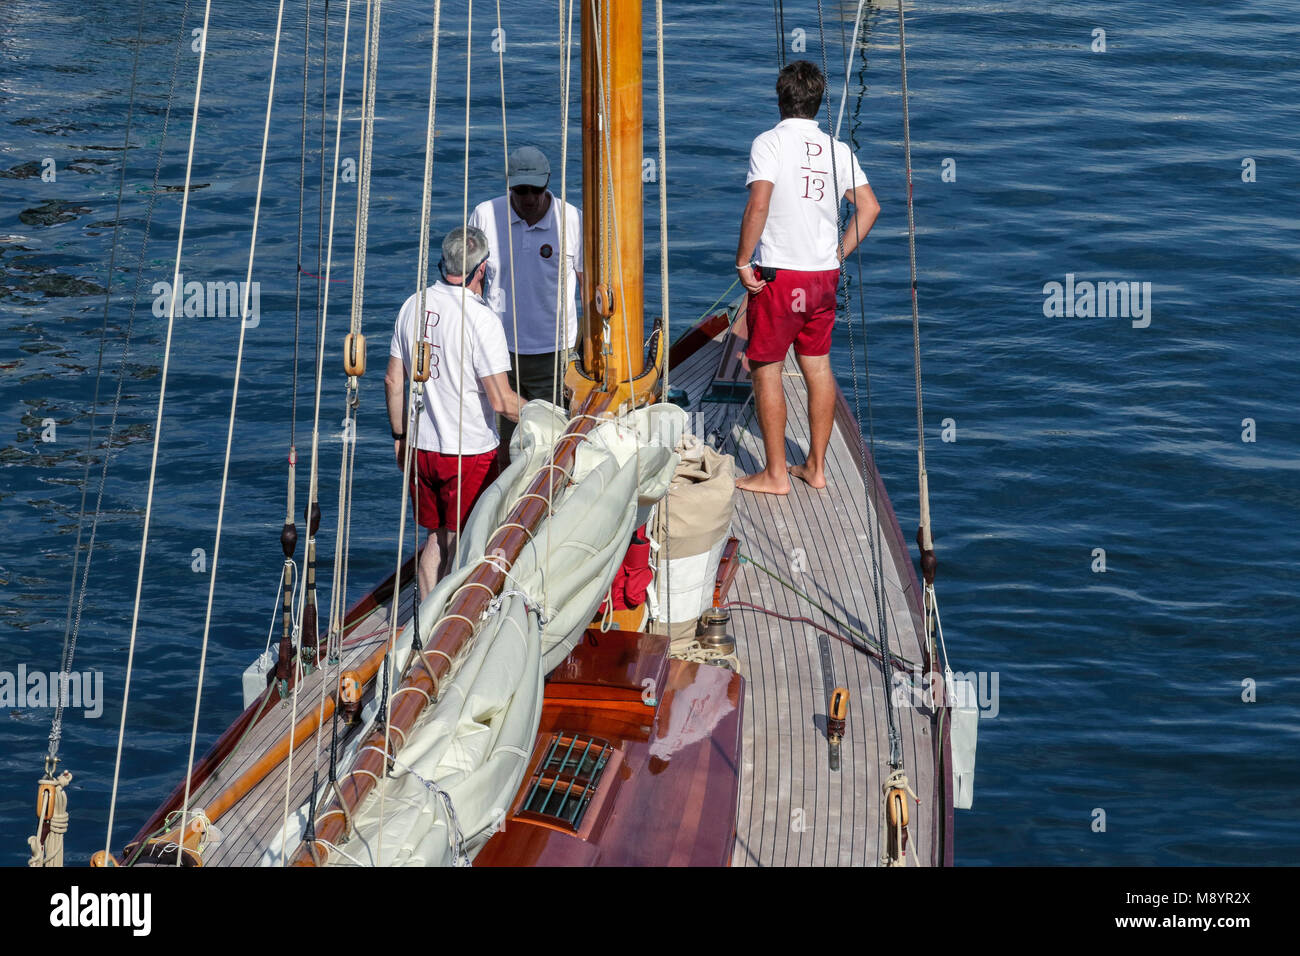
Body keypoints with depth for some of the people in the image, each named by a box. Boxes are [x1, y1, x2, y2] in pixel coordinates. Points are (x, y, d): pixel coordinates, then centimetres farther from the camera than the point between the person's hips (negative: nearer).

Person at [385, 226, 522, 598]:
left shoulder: (414, 306, 1)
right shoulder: (481, 319, -19)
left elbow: (393, 381, 8)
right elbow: (501, 401, -20)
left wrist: (399, 436, 19)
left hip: (422, 450, 6)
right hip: (470, 452, -6)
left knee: (435, 539, 18)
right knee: (462, 547, 6)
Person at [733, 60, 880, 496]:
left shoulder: (770, 143, -10)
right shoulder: (837, 149, 6)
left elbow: (758, 206, -21)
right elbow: (869, 207, 4)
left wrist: (743, 262, -13)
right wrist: (837, 255, 10)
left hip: (778, 275, -5)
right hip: (824, 275, 6)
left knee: (767, 369, 3)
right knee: (818, 366, 14)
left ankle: (775, 474, 6)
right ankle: (816, 467, 21)